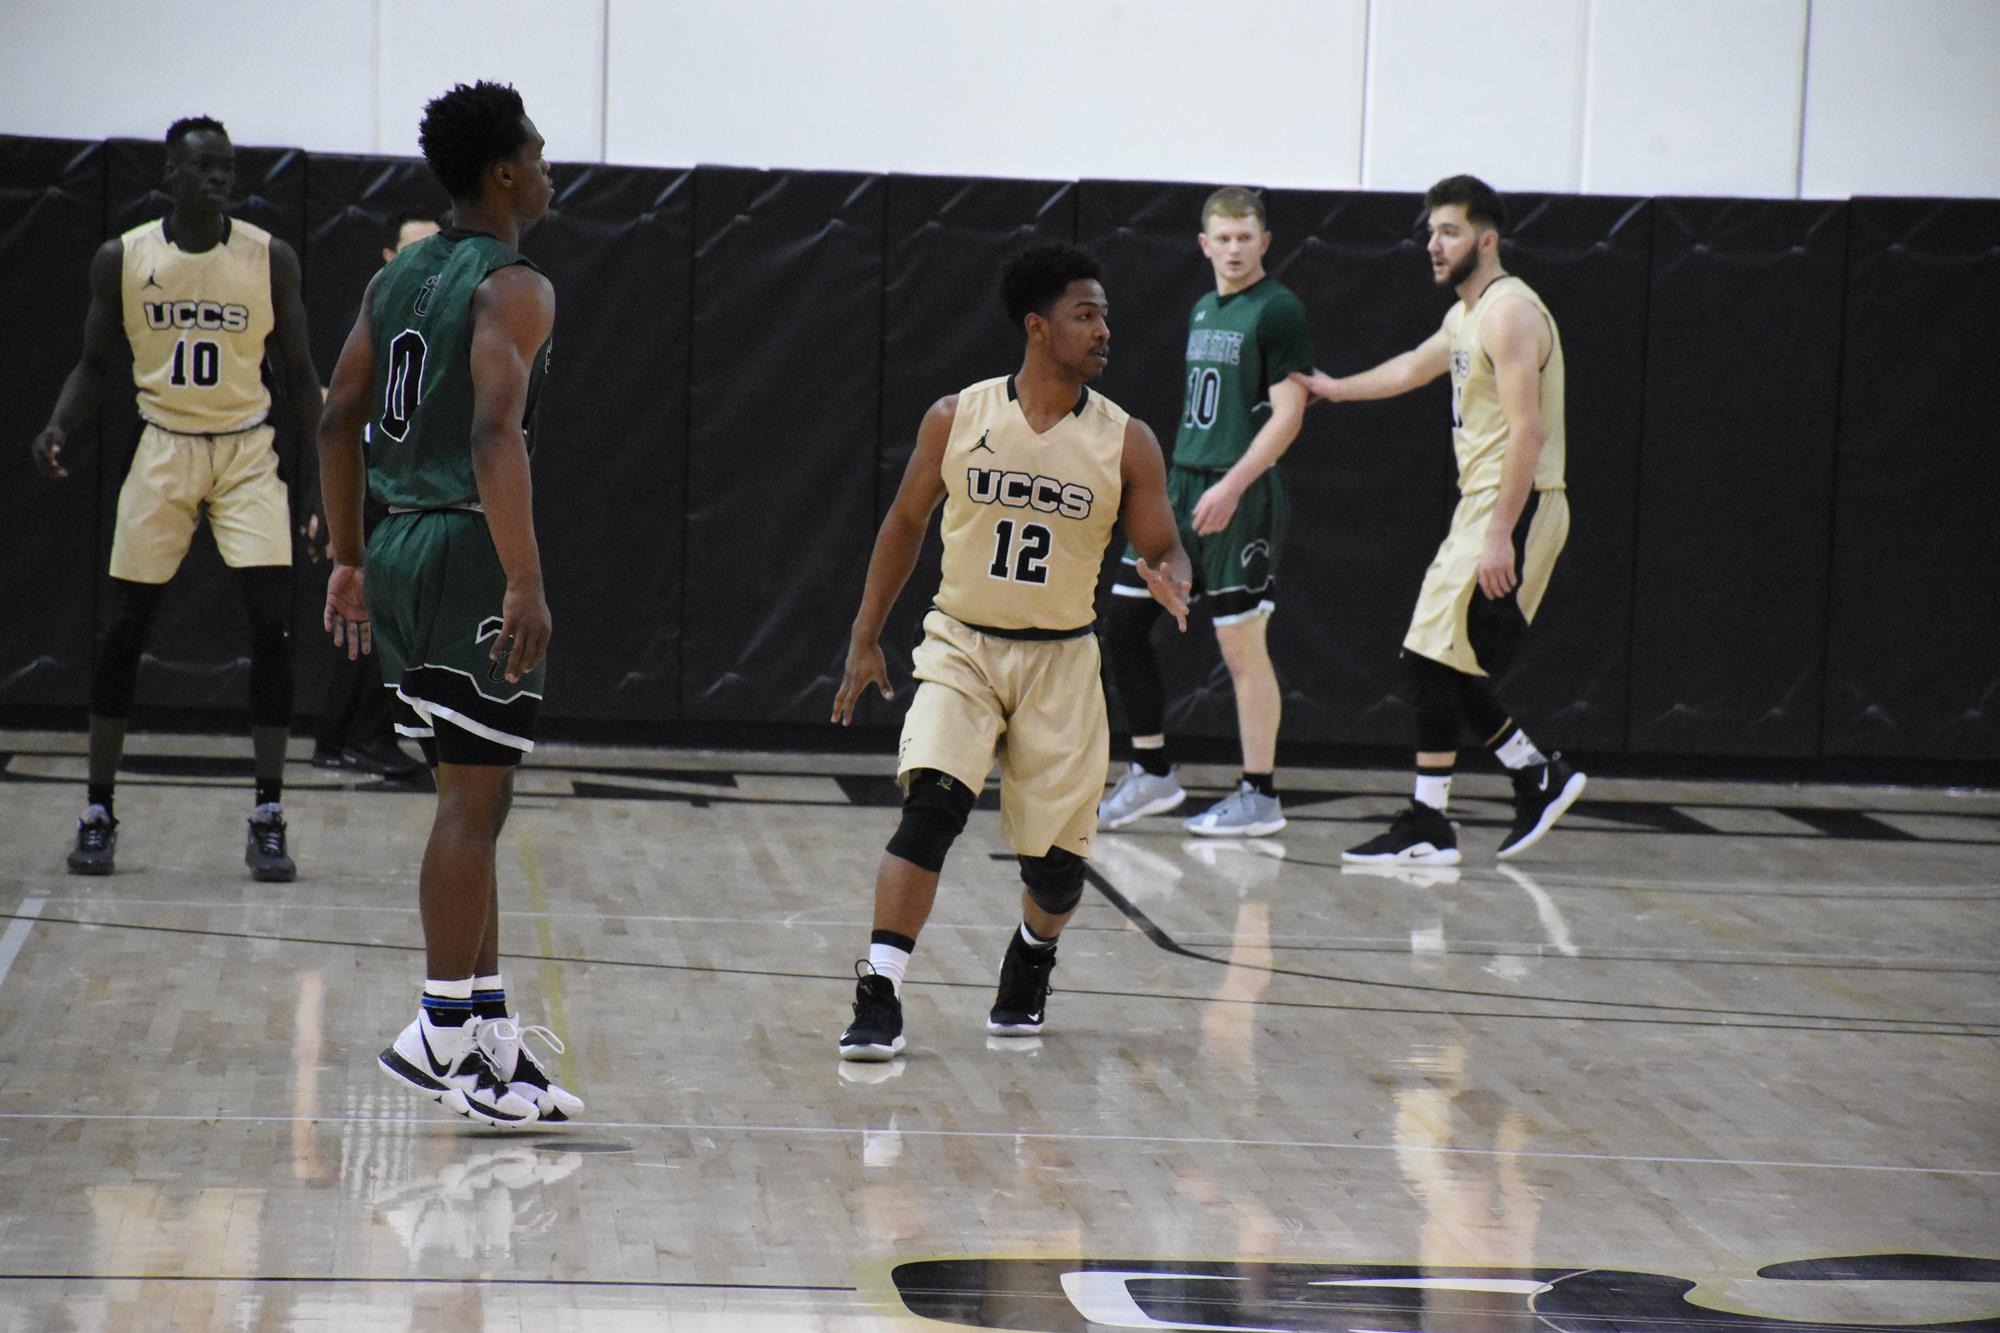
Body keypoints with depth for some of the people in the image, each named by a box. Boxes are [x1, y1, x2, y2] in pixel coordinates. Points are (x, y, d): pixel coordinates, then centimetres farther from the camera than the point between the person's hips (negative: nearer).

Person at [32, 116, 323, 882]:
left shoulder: (269, 258, -3)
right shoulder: (122, 259, -2)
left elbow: (298, 371, 4)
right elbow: (94, 364, 7)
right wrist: (60, 429, -11)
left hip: (247, 453, -1)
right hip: (162, 450, 1)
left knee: (272, 625, -12)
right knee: (121, 630, -1)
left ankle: (267, 820, -3)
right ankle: (98, 813, 13)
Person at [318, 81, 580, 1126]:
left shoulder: (395, 278, 14)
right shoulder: (513, 287, -11)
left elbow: (337, 422, 15)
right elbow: (495, 432, -23)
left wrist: (349, 560, 21)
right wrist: (526, 584, -26)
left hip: (399, 549, 9)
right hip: (470, 547, -9)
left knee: (471, 795, 14)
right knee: (476, 799, -3)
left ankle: (487, 1022, 17)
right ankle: (440, 1035, -1)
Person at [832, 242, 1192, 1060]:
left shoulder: (1125, 442, -5)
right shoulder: (956, 419, -5)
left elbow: (1162, 549, 1)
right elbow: (905, 525, 8)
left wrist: (1172, 584, -24)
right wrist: (864, 641, 8)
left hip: (1060, 662, 1)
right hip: (961, 649, -1)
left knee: (1056, 859, 5)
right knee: (932, 803, -23)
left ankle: (1032, 959, 39)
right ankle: (878, 997, -20)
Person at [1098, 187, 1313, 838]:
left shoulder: (1277, 312, -9)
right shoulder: (1203, 310, 15)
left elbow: (1288, 412, -15)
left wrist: (1231, 486, -22)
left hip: (1241, 498, -8)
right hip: (1180, 488, 8)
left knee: (1242, 644, -4)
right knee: (1123, 625, 6)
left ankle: (1260, 796, 6)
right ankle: (1153, 773, 18)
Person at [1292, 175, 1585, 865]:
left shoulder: (1509, 311, -15)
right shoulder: (1466, 315, 16)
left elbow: (1527, 429, -22)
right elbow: (1415, 367, 37)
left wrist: (1500, 534, -26)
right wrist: (1338, 389, 49)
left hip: (1514, 507, -10)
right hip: (1481, 504, 10)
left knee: (1433, 657, -10)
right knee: (1445, 663, 10)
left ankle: (1427, 824, -4)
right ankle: (1539, 776, 20)